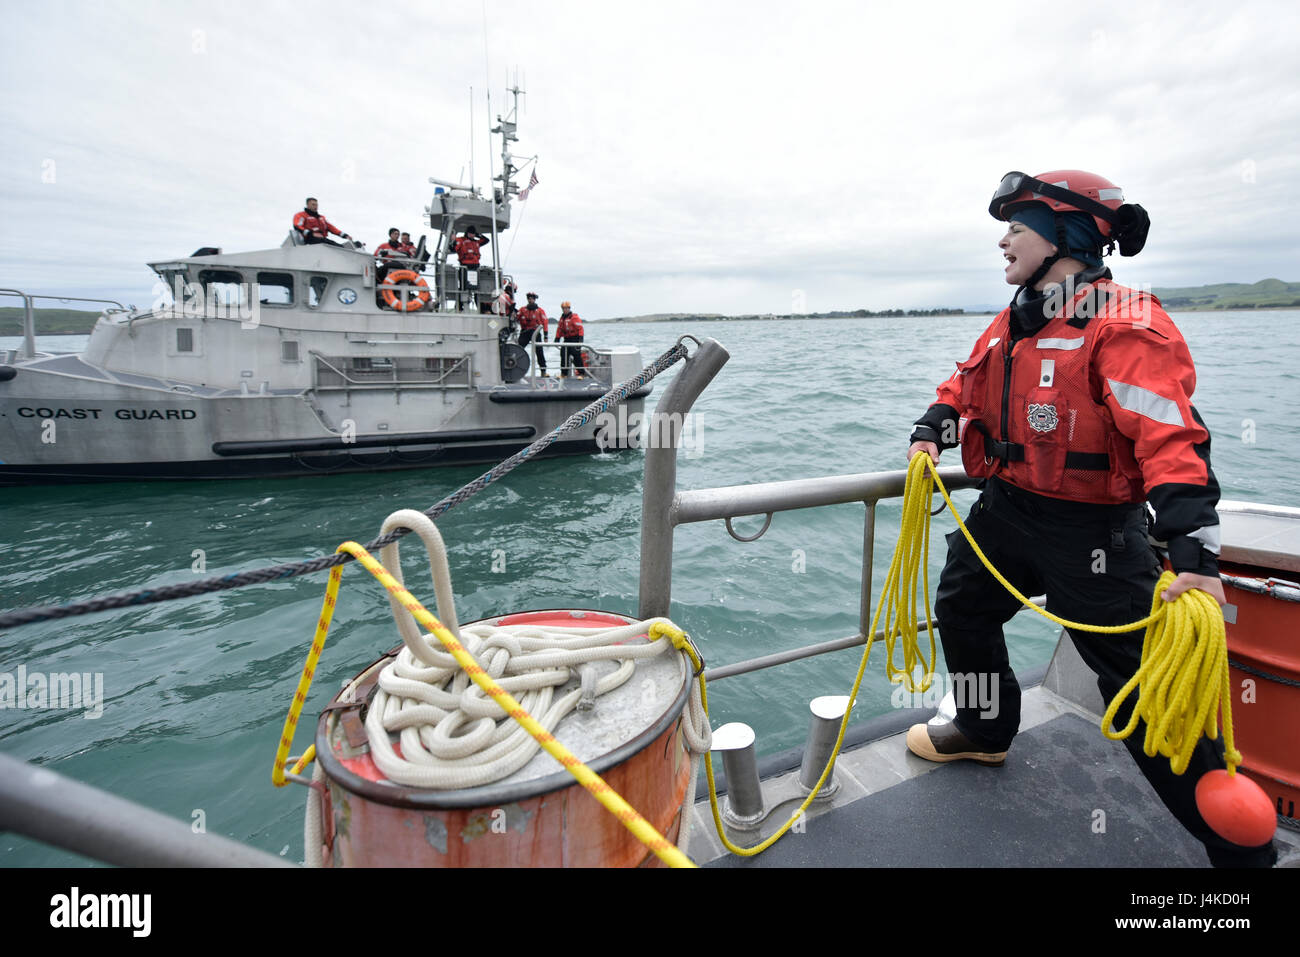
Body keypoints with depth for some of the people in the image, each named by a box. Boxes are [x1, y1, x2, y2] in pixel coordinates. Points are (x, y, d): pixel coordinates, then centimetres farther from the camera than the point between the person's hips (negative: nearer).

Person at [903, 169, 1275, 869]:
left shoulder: (1125, 327, -18)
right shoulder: (1012, 324, 9)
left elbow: (1173, 442, -28)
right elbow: (966, 388, 21)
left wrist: (1194, 553, -36)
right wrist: (931, 432, 2)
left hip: (1092, 532, -8)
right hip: (1005, 510, 9)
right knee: (960, 609, 21)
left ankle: (1240, 845, 18)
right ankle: (986, 732, 47)